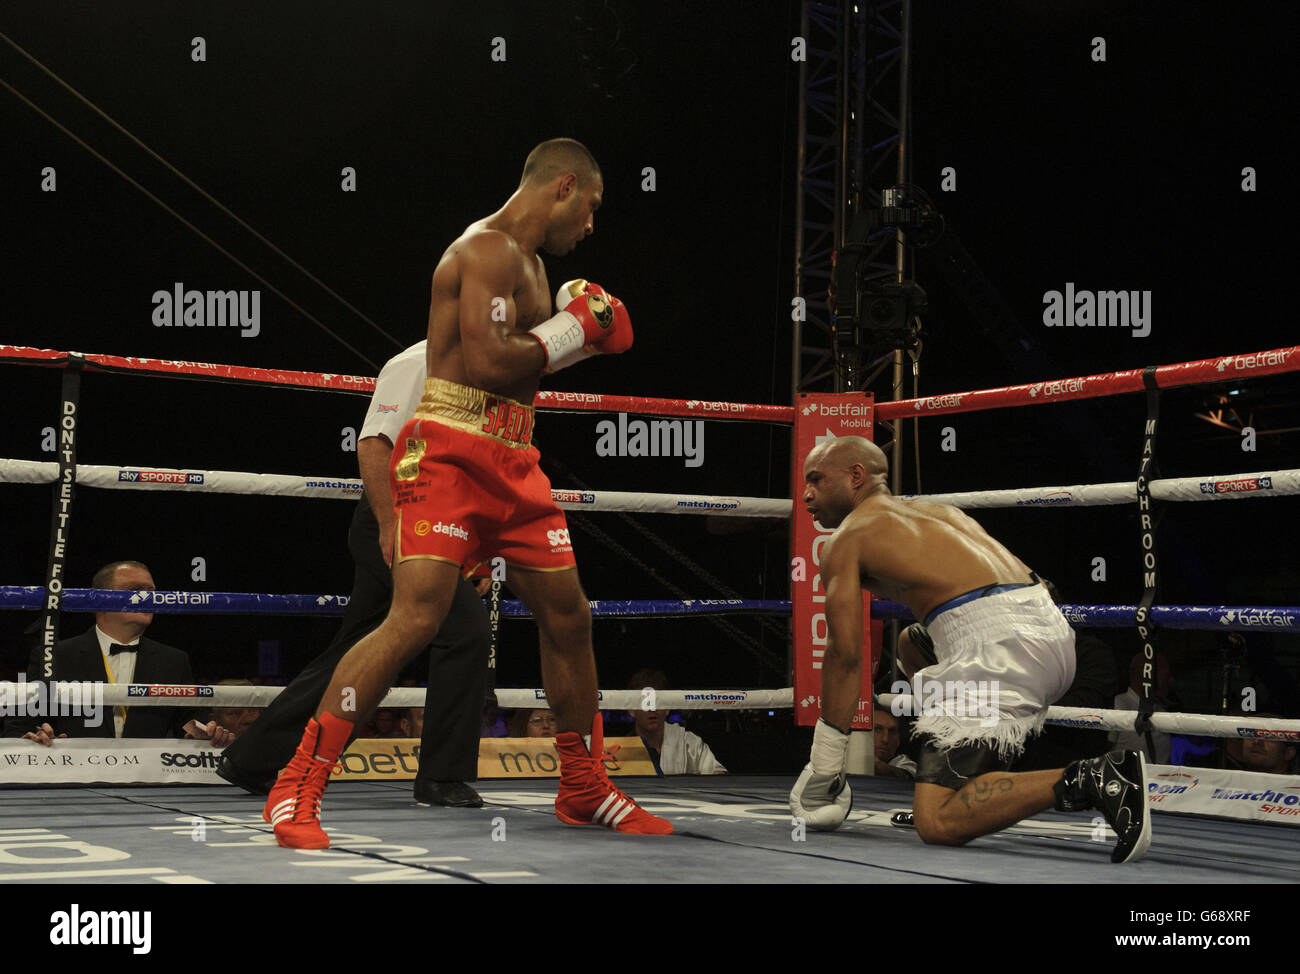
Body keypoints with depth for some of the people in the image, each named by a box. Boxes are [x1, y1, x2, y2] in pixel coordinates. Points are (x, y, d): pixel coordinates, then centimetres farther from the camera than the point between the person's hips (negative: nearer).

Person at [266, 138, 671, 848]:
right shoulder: (489, 249, -11)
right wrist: (574, 329, -10)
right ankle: (296, 789, -13)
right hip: (450, 454, -10)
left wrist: (574, 330, 11)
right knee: (415, 617, -18)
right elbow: (488, 363, -23)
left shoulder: (527, 261, 20)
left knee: (568, 616, 12)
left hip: (512, 463, 10)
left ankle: (583, 789, 27)